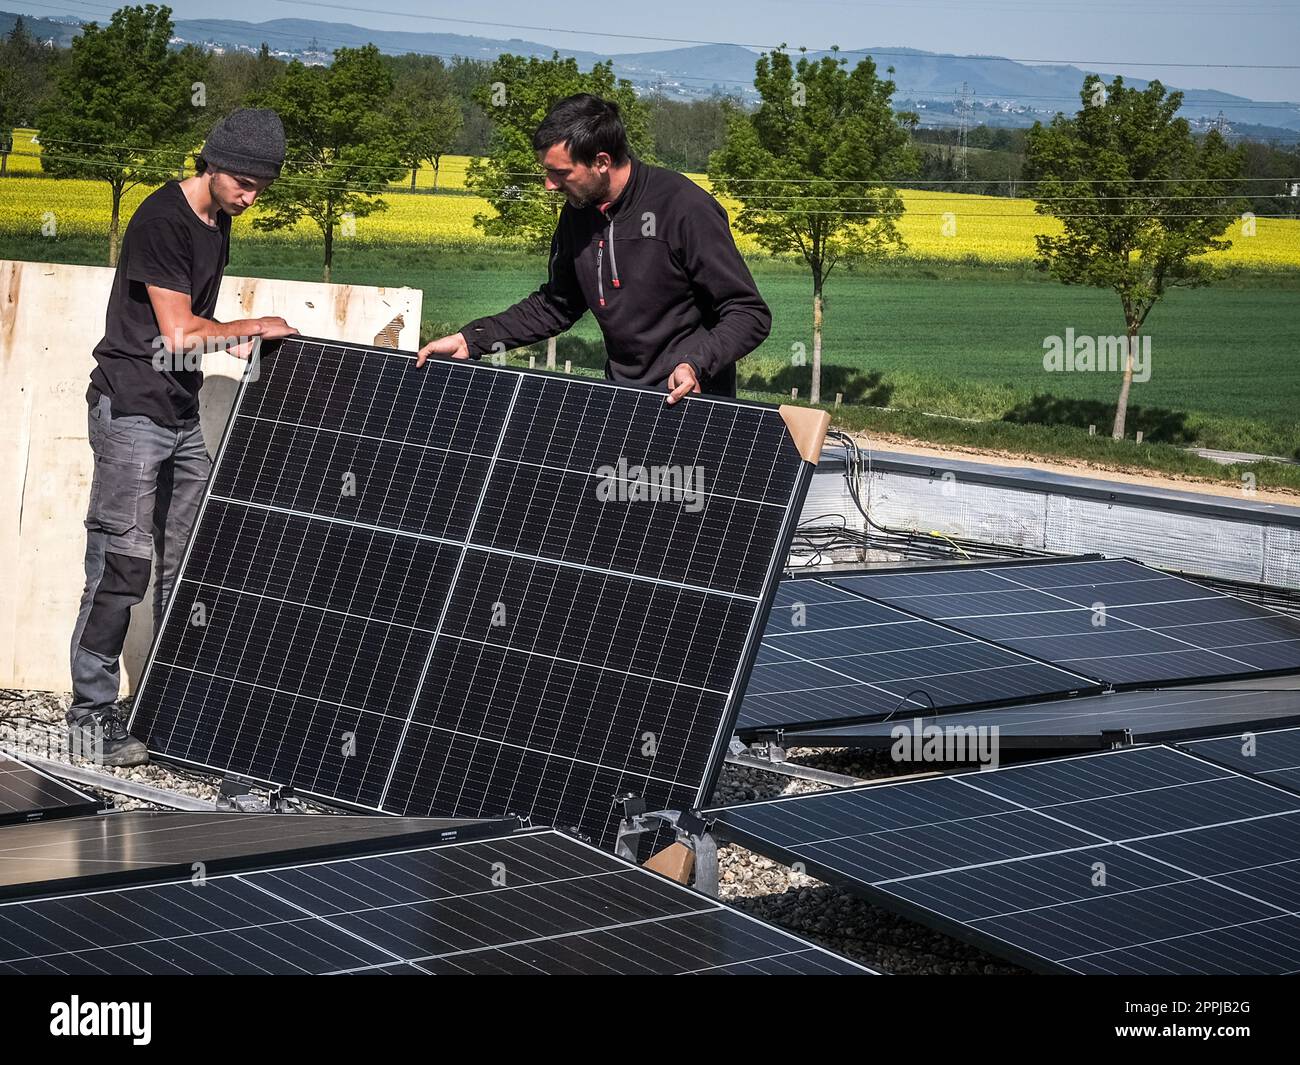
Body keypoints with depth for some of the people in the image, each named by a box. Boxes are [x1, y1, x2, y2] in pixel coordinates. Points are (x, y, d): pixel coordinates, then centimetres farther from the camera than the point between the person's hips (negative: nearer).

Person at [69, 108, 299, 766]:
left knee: (187, 566, 10)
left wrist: (233, 343, 4)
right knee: (121, 565, -10)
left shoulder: (217, 223, 13)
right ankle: (91, 717, -6)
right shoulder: (162, 221, -15)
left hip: (182, 417, 9)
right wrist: (255, 328, -6)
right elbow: (178, 333, -18)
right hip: (132, 410, -9)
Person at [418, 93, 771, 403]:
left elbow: (750, 315, -15)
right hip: (620, 395, 6)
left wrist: (697, 364, -31)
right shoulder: (579, 212, 4)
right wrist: (471, 340, 8)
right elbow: (555, 305, 18)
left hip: (686, 398, -6)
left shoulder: (687, 209, -17)